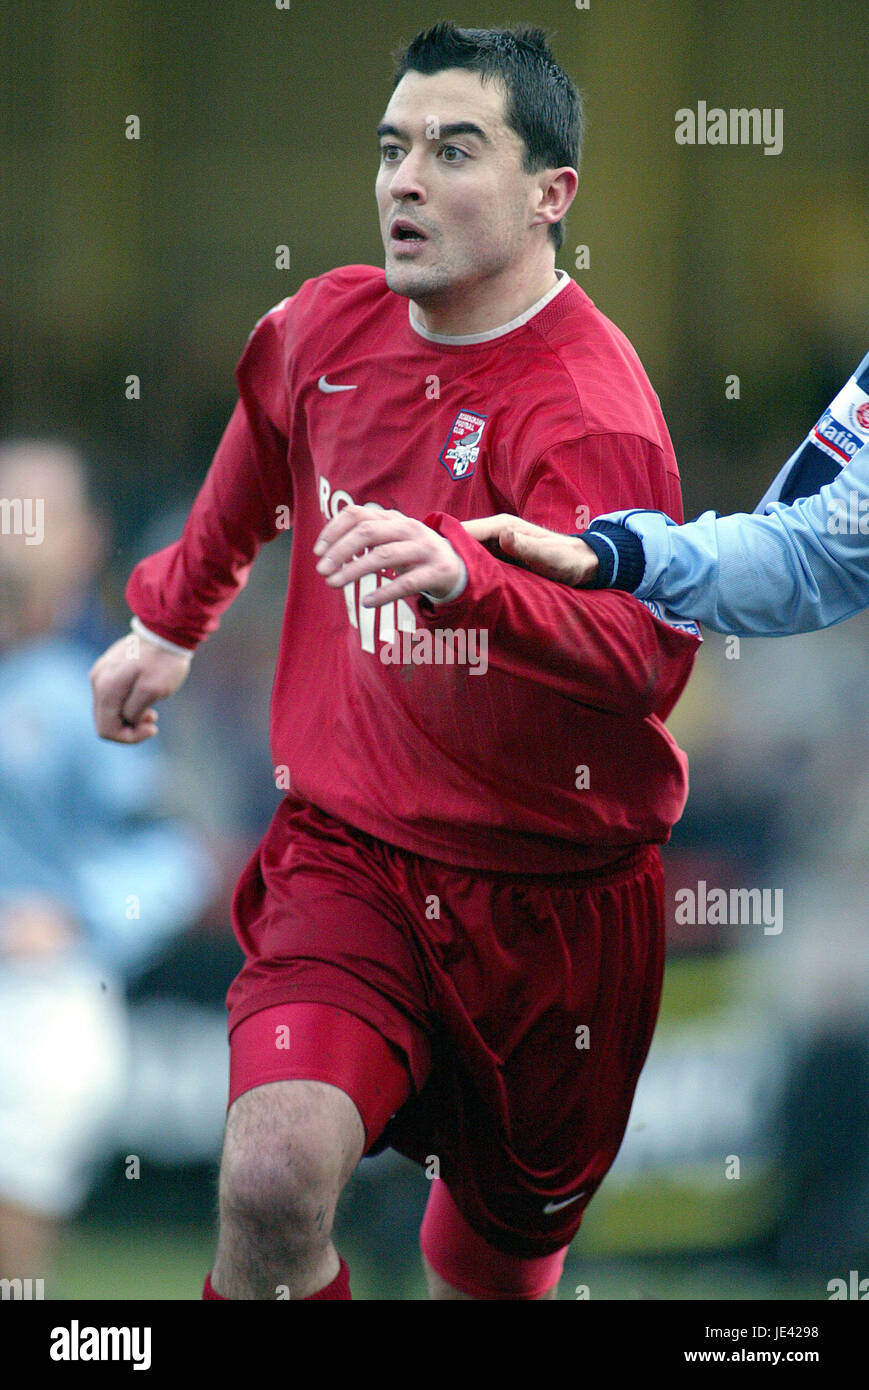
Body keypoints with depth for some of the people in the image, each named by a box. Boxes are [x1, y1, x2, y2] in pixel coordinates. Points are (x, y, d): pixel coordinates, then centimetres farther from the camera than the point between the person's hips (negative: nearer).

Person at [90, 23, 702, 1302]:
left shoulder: (587, 403, -21)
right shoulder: (328, 329, -1)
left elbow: (640, 649, -39)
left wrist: (462, 573, -57)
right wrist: (171, 621, 35)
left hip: (548, 900, -2)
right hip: (349, 858, 3)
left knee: (495, 1266, 15)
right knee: (272, 1181, -25)